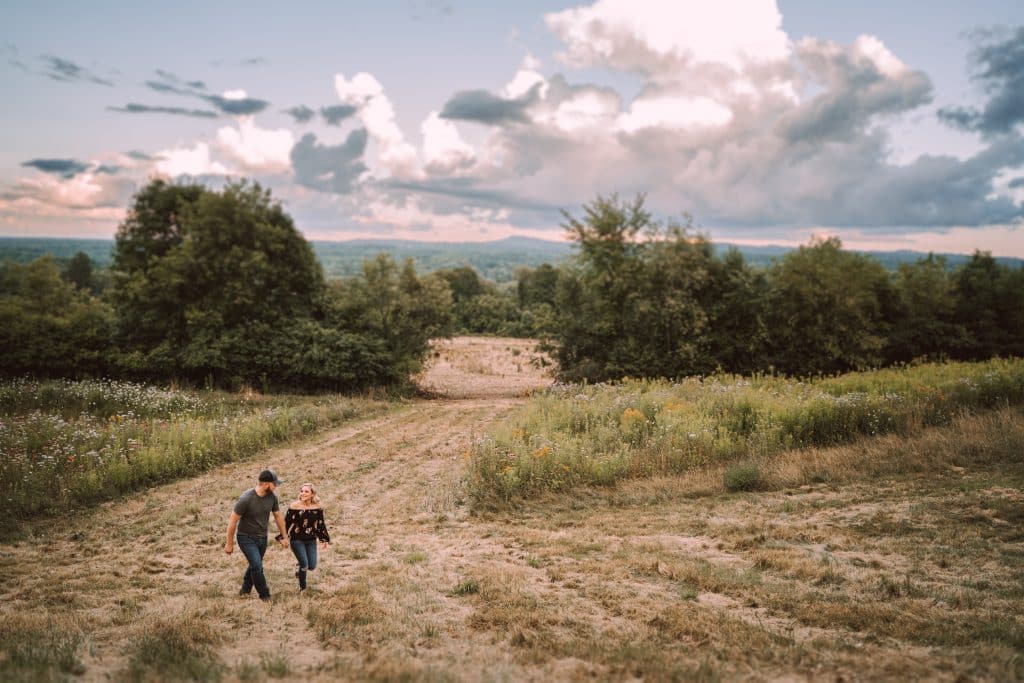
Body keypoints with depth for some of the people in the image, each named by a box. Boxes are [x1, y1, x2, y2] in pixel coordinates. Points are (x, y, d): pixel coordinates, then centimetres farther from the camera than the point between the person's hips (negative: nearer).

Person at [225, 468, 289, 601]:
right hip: (246, 538, -5)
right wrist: (230, 544, -13)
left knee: (254, 564, 17)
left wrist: (284, 536, 11)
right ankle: (265, 595, 3)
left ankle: (245, 590, 40)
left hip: (262, 538, 5)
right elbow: (232, 521, -19)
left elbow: (278, 516, 5)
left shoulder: (272, 497, -11)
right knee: (257, 566, -14)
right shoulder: (246, 499, -27)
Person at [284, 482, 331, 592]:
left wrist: (324, 540, 8)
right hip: (297, 540, -4)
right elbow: (287, 523, -6)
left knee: (312, 566, 4)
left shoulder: (317, 507, -4)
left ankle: (300, 571, 40)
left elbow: (321, 524, 6)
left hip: (311, 540, 4)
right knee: (304, 564, -8)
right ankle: (302, 587, 18)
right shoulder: (294, 506, -14)